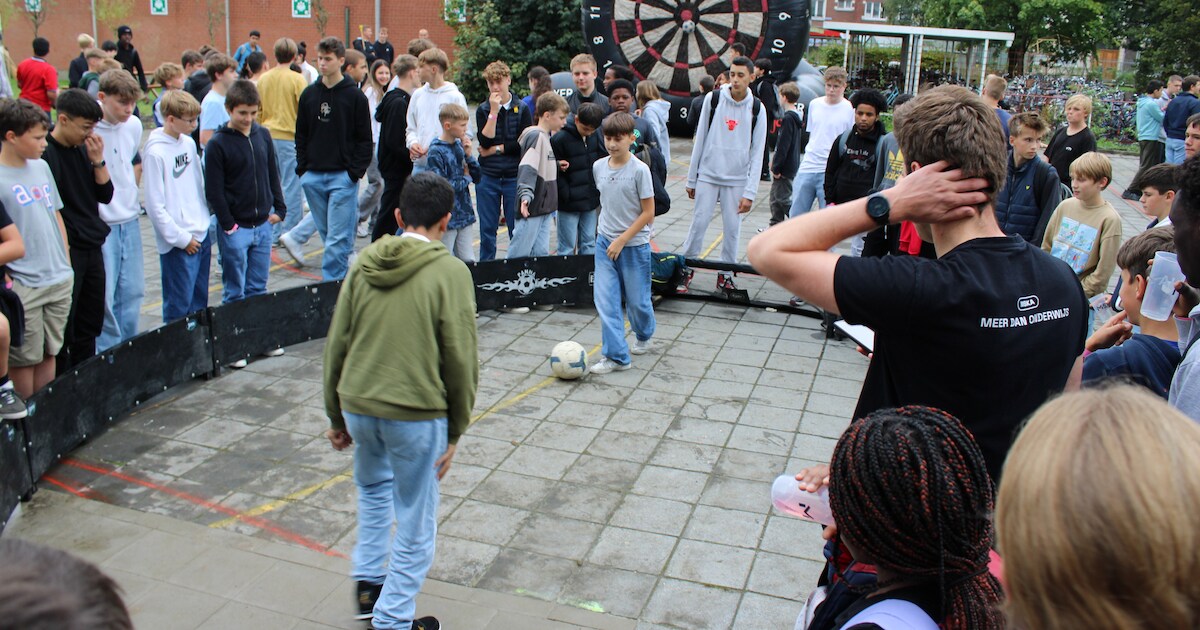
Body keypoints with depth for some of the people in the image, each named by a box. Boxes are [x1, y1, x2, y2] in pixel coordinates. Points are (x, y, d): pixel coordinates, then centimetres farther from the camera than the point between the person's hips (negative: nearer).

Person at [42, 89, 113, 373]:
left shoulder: (82, 148, 9)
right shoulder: (46, 154, -13)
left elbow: (105, 195, 9)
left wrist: (97, 161, -4)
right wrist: (62, 249, -17)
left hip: (92, 248, 7)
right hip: (67, 252, -7)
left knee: (90, 326, 15)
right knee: (64, 328, 0)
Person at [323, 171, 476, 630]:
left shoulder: (364, 264, 2)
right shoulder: (450, 272, -10)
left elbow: (336, 345, 6)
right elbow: (460, 360, -10)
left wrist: (336, 415, 17)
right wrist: (455, 432, 1)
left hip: (358, 406, 5)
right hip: (417, 413, -5)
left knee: (374, 488, 32)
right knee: (415, 526, 12)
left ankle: (368, 583, 39)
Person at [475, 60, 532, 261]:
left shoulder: (522, 109, 1)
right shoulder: (483, 109, 5)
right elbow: (485, 141, -9)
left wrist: (495, 149, -6)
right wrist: (493, 111, -13)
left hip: (514, 175, -1)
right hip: (487, 176, 1)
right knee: (487, 229, 6)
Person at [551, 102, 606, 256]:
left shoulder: (595, 136, 3)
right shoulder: (559, 139, -13)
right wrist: (566, 194, -16)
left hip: (590, 200, 5)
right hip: (569, 203, -5)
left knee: (589, 244, 13)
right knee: (567, 247, 1)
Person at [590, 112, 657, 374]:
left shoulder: (640, 170, -14)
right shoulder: (598, 167, 1)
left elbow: (648, 213, -13)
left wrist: (622, 240, -16)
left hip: (634, 244, -4)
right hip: (605, 242, 4)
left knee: (636, 299, 9)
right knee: (605, 299, -5)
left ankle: (643, 337, 38)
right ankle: (616, 355, 0)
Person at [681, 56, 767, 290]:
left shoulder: (757, 109, -1)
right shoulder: (714, 99, -1)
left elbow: (757, 153, -1)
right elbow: (700, 140, 4)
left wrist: (750, 192, -7)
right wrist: (691, 179, 4)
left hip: (737, 179, 0)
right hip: (708, 175, 0)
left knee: (732, 228, 3)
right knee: (699, 222, -1)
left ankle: (726, 274, 16)